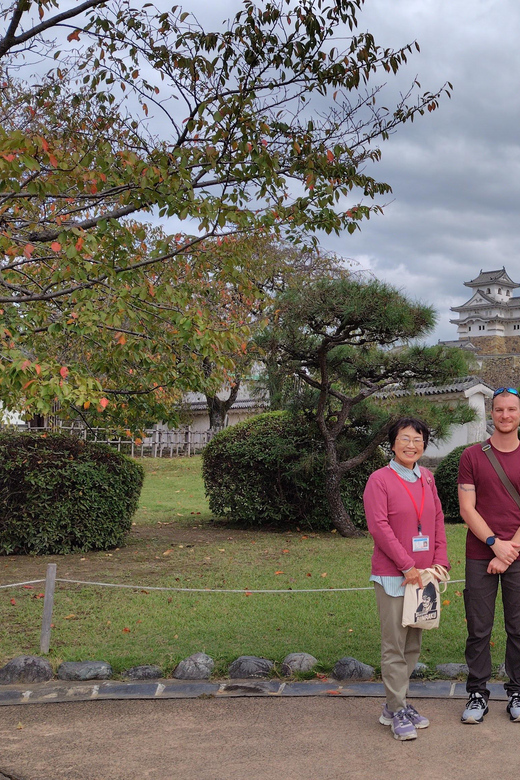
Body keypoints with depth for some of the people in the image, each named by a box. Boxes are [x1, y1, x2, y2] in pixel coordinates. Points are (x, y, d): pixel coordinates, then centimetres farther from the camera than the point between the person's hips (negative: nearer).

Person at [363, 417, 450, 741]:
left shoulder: (427, 478, 10)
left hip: (422, 574, 6)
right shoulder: (380, 480, -8)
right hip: (393, 576, -6)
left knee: (413, 644, 13)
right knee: (395, 646, -1)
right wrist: (408, 566, -15)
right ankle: (397, 711, 10)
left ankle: (398, 703, 26)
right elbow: (379, 526, -14)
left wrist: (440, 561, 1)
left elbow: (438, 520, 12)